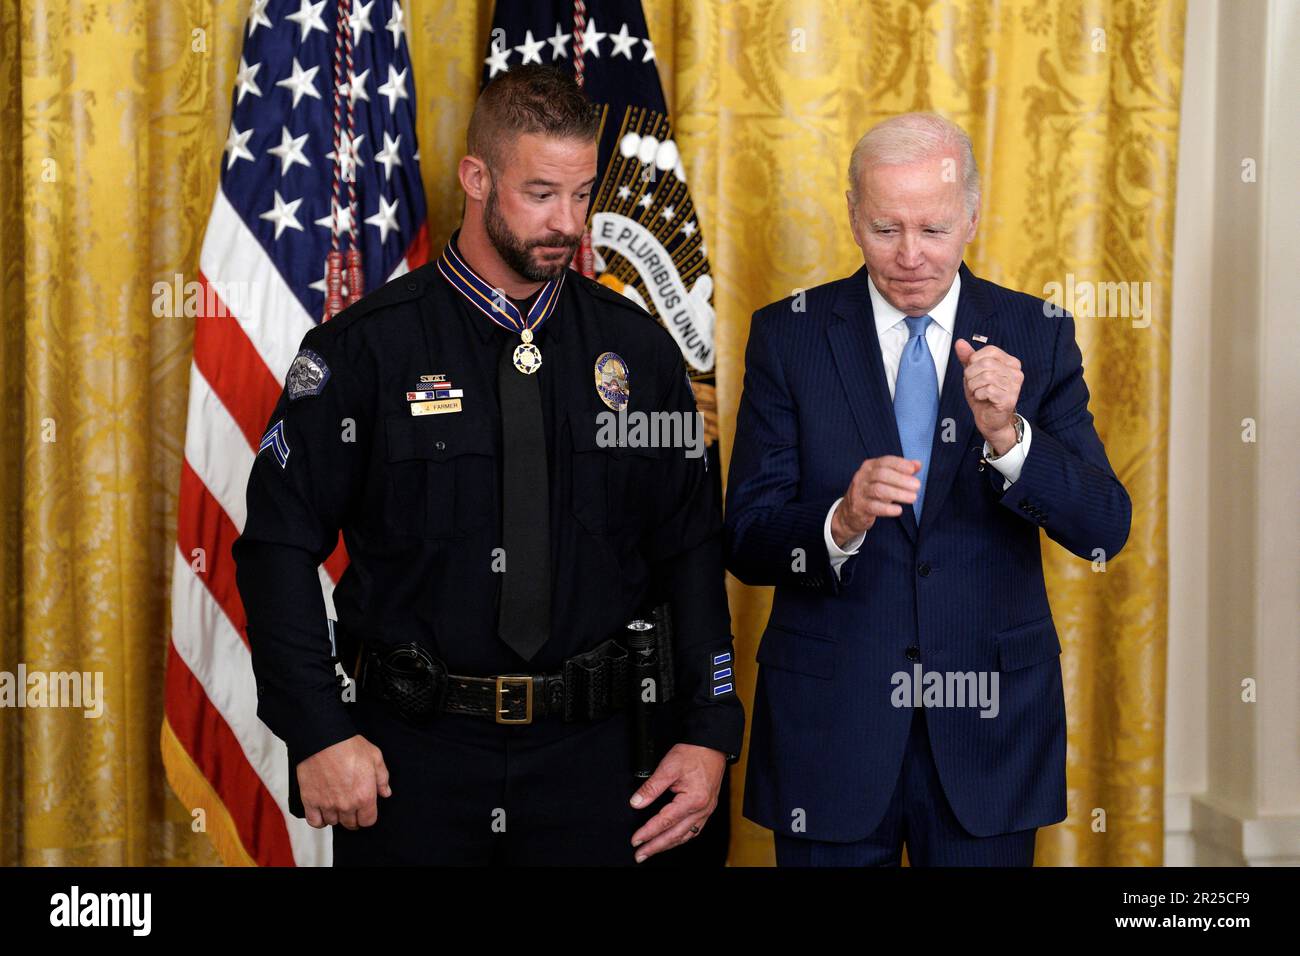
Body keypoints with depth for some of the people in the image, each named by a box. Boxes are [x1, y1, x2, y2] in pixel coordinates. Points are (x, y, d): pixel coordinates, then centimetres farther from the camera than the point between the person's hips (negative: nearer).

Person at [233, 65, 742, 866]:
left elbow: (692, 550, 5)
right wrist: (319, 735, -13)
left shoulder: (636, 349, 3)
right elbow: (280, 545, -6)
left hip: (589, 749, 2)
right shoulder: (365, 348, -6)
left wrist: (711, 734, -2)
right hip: (410, 749, -2)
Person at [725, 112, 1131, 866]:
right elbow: (745, 540, -6)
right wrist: (840, 522, -26)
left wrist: (1007, 435, -24)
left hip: (987, 718, 1)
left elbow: (1104, 529, -7)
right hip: (830, 717, 0)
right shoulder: (789, 335, -2)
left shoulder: (1037, 336, -1)